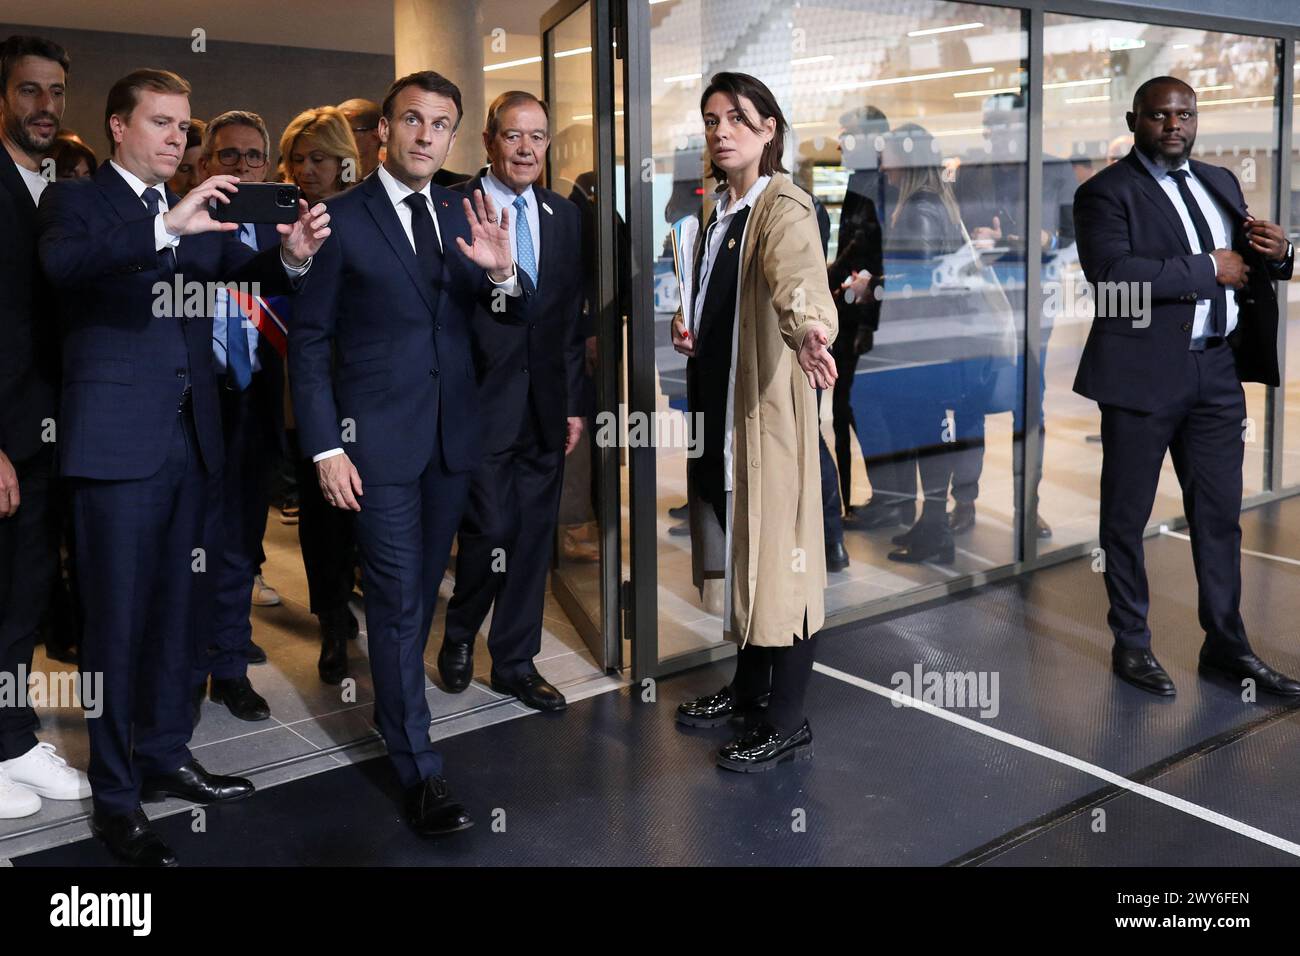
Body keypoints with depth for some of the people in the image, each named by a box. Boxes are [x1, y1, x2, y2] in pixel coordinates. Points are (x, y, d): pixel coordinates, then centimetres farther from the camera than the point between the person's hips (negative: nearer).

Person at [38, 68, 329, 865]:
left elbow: (252, 274, 4)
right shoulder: (76, 199, -1)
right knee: (118, 617, -1)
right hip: (119, 438, -6)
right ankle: (116, 797, 9)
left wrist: (291, 254, -18)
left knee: (174, 607, 14)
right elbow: (62, 262, -22)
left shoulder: (197, 213, 15)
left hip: (190, 436, 6)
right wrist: (167, 228, -35)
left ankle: (165, 756, 29)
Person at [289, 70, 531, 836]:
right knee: (399, 597, -2)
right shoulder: (342, 219, -6)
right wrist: (324, 447, -11)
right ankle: (420, 767, 7)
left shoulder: (464, 215, 6)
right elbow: (309, 341, -5)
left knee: (425, 587, 17)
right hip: (378, 436, -5)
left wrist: (502, 270, -22)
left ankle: (396, 702, 38)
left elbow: (516, 315, 0)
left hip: (455, 432, 5)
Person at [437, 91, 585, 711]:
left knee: (534, 534, 10)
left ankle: (514, 661, 25)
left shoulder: (565, 217, 10)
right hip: (480, 402, -5)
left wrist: (572, 402, 9)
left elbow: (572, 316, 12)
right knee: (492, 528, -5)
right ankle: (460, 633, 25)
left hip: (545, 405, 5)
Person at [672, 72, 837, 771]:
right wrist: (689, 328, 8)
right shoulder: (721, 208, 13)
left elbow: (798, 276, -36)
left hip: (768, 400, -9)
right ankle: (749, 683, 33)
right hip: (719, 398, 9)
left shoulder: (784, 208, -14)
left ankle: (787, 723, 8)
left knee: (778, 546, -3)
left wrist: (808, 326, -57)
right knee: (739, 541, 17)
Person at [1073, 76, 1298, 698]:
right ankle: (1131, 644, 21)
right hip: (1144, 374, -6)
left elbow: (1247, 269, 21)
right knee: (1127, 516, 6)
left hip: (1218, 371, 6)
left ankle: (1225, 645, 24)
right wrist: (1208, 269, -17)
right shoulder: (1107, 192, -5)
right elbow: (1112, 271, -21)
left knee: (1220, 514, 11)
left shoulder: (1220, 182, 17)